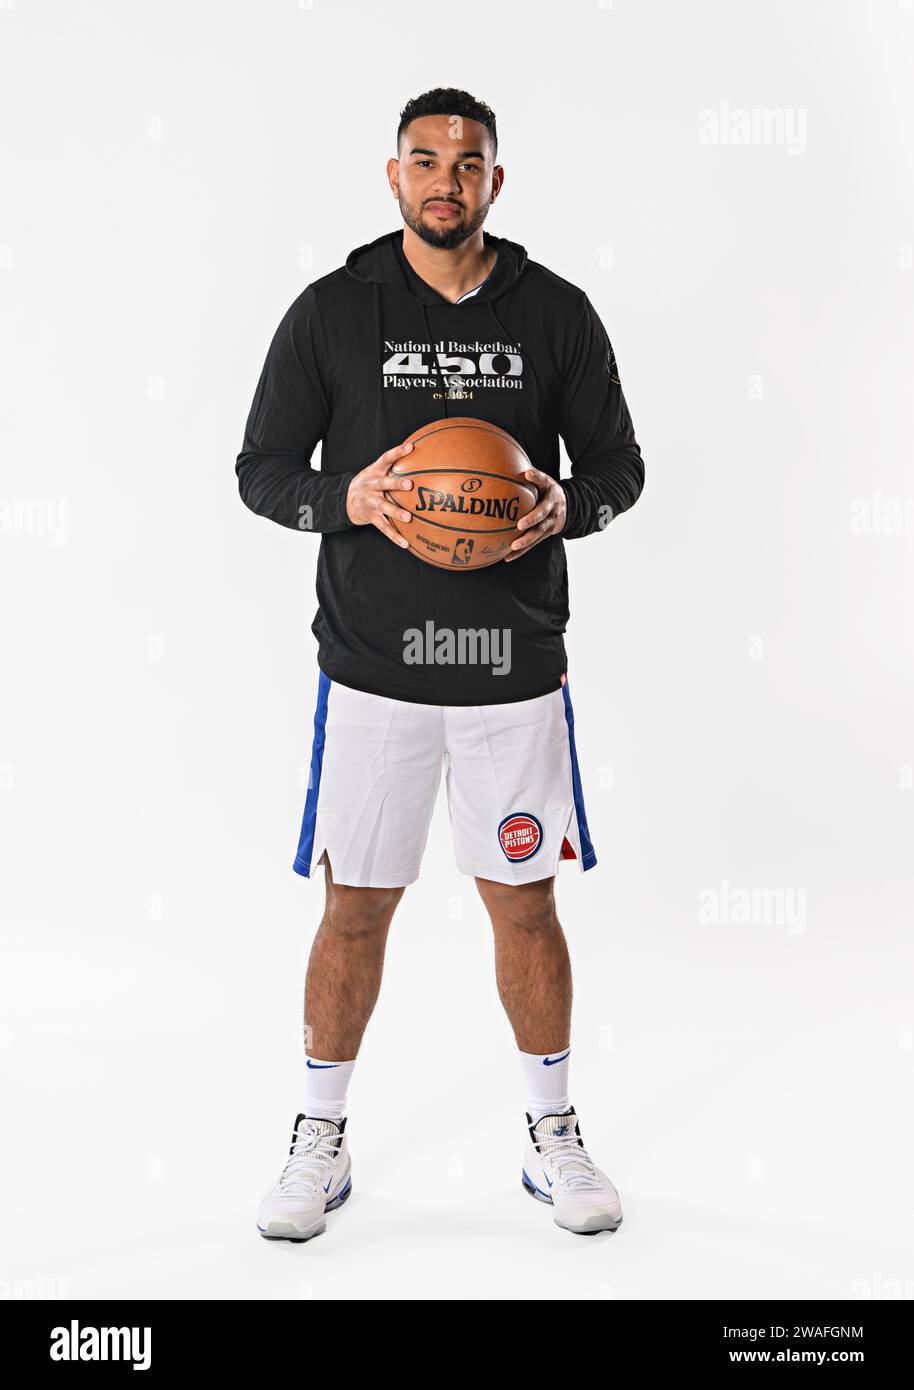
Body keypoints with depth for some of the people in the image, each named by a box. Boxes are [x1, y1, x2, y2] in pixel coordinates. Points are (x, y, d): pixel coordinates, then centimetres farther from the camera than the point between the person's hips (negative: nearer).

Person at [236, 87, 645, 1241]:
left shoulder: (556, 313, 4)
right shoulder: (330, 311, 2)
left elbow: (620, 464, 9)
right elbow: (261, 468, 4)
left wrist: (566, 505, -13)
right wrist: (348, 498, -16)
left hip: (515, 661, 1)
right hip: (372, 663, -1)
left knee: (524, 899, 9)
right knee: (356, 905, 6)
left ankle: (553, 1138, 28)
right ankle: (320, 1144, 24)